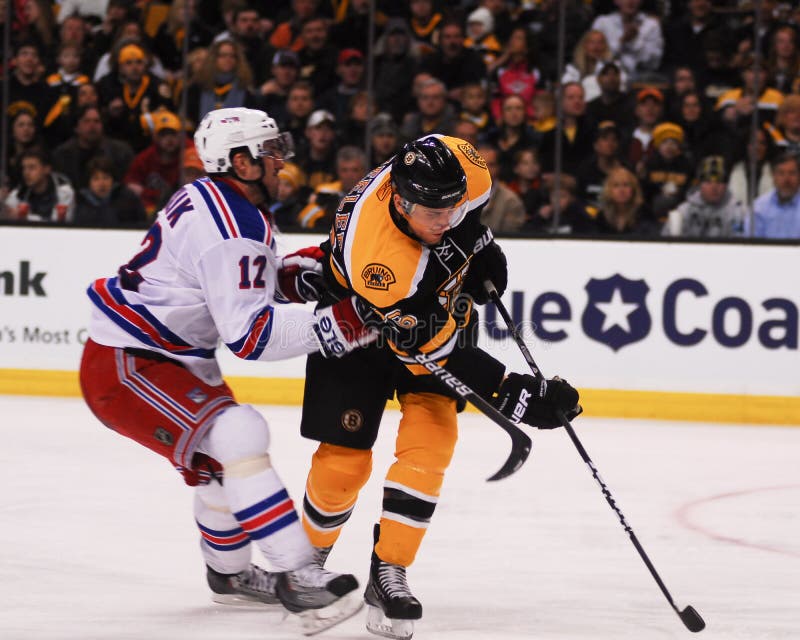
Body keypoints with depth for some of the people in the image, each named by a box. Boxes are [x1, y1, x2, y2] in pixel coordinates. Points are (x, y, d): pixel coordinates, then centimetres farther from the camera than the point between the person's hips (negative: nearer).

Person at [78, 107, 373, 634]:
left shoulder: (207, 199, 8)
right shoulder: (232, 230, -23)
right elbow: (249, 334, -28)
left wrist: (290, 276, 4)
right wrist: (336, 324, -32)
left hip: (168, 356, 11)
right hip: (122, 370, -11)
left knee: (223, 459, 22)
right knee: (237, 436, -24)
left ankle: (229, 573, 42)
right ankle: (298, 577, -29)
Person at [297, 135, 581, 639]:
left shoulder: (452, 164, -27)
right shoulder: (371, 252, -41)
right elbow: (429, 347, -36)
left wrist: (480, 243, -2)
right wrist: (510, 392, -37)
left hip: (443, 304, 5)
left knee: (429, 439, -12)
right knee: (345, 458, -4)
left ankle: (388, 573, -7)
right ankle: (310, 555, 24)